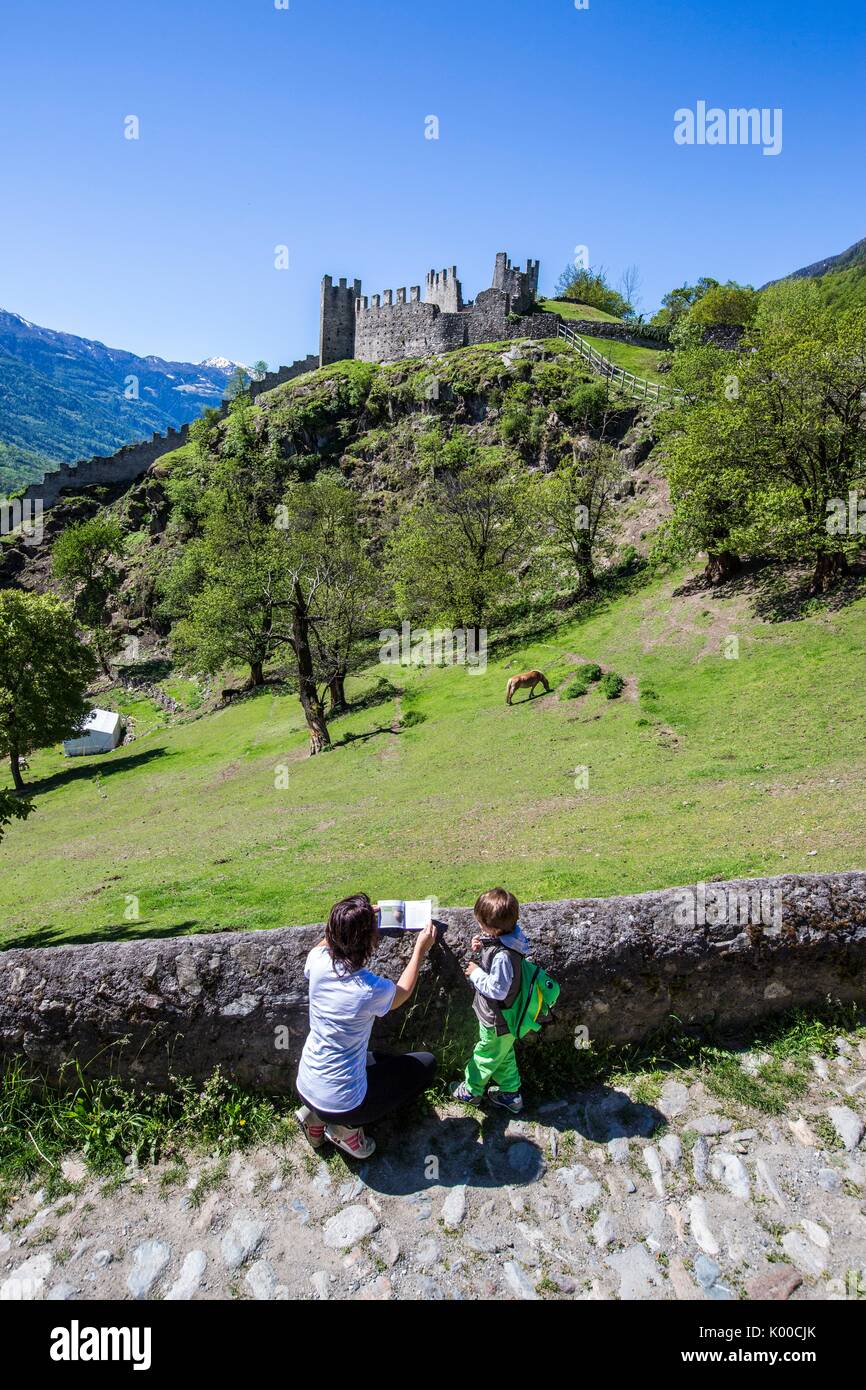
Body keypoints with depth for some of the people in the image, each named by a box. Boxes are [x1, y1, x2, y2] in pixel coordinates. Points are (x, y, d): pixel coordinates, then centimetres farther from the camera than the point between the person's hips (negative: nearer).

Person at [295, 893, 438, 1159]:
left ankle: (316, 1116, 16)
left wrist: (356, 920, 13)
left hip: (304, 1088, 6)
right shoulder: (371, 990, -28)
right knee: (426, 1063, 9)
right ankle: (348, 1126, 5)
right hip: (341, 1103, -6)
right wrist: (421, 949, 6)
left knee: (379, 1058, 30)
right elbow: (403, 993, -2)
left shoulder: (317, 961, -16)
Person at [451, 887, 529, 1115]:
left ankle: (470, 1091, 40)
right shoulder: (508, 936, -12)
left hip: (496, 1022, -8)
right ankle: (511, 1094, 43)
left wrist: (476, 973, -21)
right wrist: (484, 944, -9)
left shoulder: (503, 956, -38)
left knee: (485, 1056, 18)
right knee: (505, 1056, 27)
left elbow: (497, 990, -33)